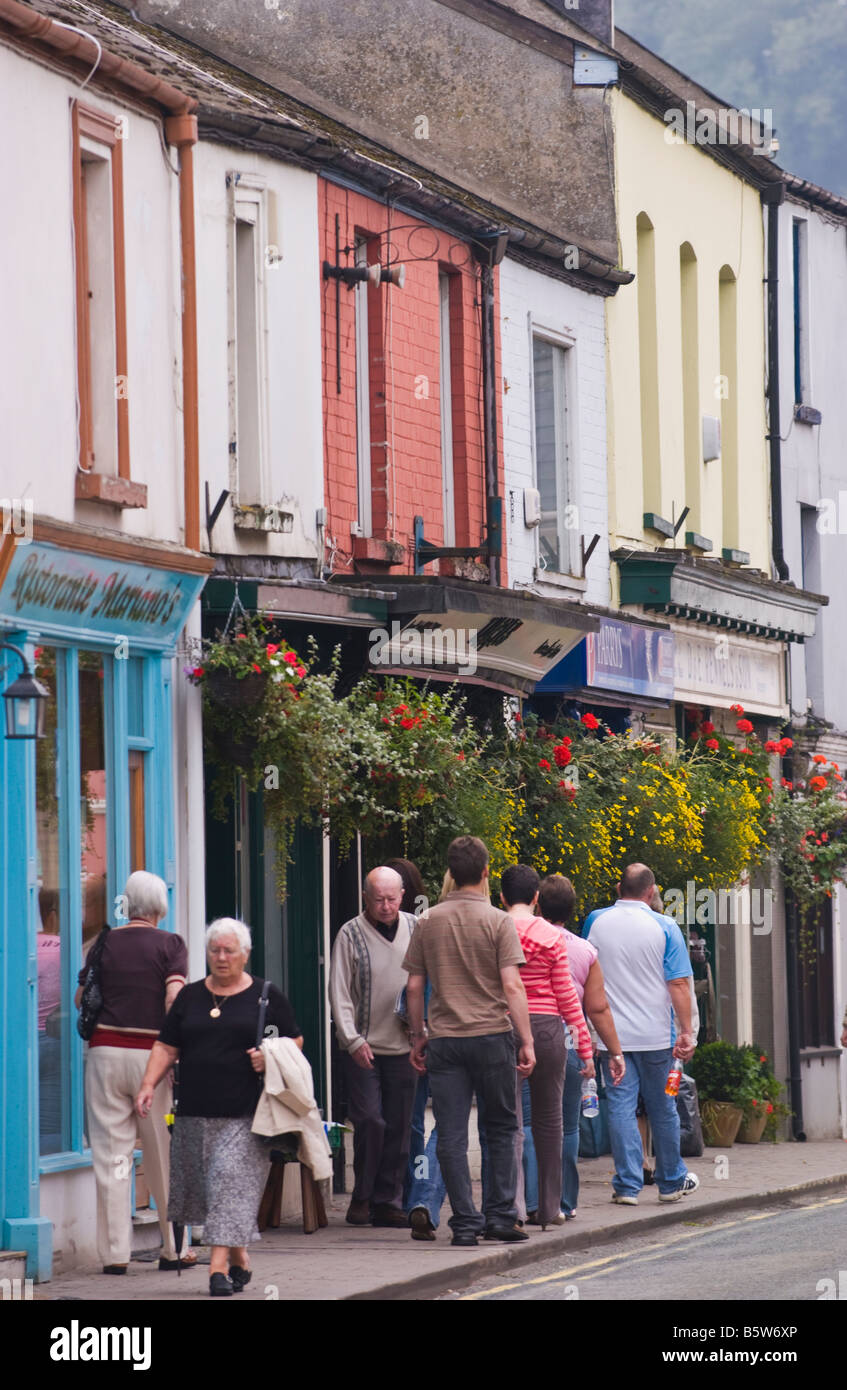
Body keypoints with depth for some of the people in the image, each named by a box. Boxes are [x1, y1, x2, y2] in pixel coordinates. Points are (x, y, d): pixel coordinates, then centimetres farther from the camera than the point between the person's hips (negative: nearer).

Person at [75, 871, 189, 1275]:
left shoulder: (105, 944, 7)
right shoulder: (170, 944, -1)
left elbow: (81, 998, 11)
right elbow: (174, 998, -12)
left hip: (105, 1052, 2)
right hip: (152, 1055, -2)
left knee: (111, 1154, 1)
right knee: (165, 1156, 8)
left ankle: (114, 1253, -3)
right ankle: (174, 1249, 14)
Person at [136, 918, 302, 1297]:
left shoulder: (267, 997, 6)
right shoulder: (190, 997, 14)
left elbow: (295, 1041, 9)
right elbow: (166, 1047, 13)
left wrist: (271, 1057, -11)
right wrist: (149, 1084, -2)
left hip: (246, 1113, -4)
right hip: (196, 1114, 4)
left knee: (232, 1180, -14)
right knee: (202, 1186, 5)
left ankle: (220, 1265, -17)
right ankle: (239, 1258, 21)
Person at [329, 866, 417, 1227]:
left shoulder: (414, 930, 6)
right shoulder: (351, 934, -3)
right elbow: (339, 993, -5)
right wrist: (354, 1040, -13)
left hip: (402, 1047, 3)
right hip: (363, 1049, -3)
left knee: (398, 1126, 4)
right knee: (370, 1120, -9)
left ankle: (387, 1202, 11)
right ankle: (362, 1197, 6)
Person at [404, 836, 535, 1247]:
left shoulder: (427, 922, 5)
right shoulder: (498, 921, -4)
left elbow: (414, 986, 7)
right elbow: (512, 986, -10)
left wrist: (418, 1036, 17)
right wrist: (527, 1041, -7)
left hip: (444, 1039, 2)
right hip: (492, 1035, -2)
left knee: (451, 1135, 3)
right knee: (501, 1128, 10)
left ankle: (465, 1223, 1)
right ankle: (499, 1217, 7)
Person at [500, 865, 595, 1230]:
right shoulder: (552, 937, -1)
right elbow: (566, 997, 1)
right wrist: (585, 1046, 6)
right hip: (547, 1027, 0)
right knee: (548, 1118, 9)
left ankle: (511, 1205, -8)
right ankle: (549, 1207, 13)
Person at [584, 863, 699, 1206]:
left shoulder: (595, 922, 1)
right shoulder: (664, 927, -6)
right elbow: (679, 984, -9)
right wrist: (687, 1032, -5)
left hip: (611, 1033, 1)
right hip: (655, 1034, -1)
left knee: (621, 1107, 1)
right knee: (662, 1108, 11)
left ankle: (628, 1185, -3)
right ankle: (672, 1181, 23)